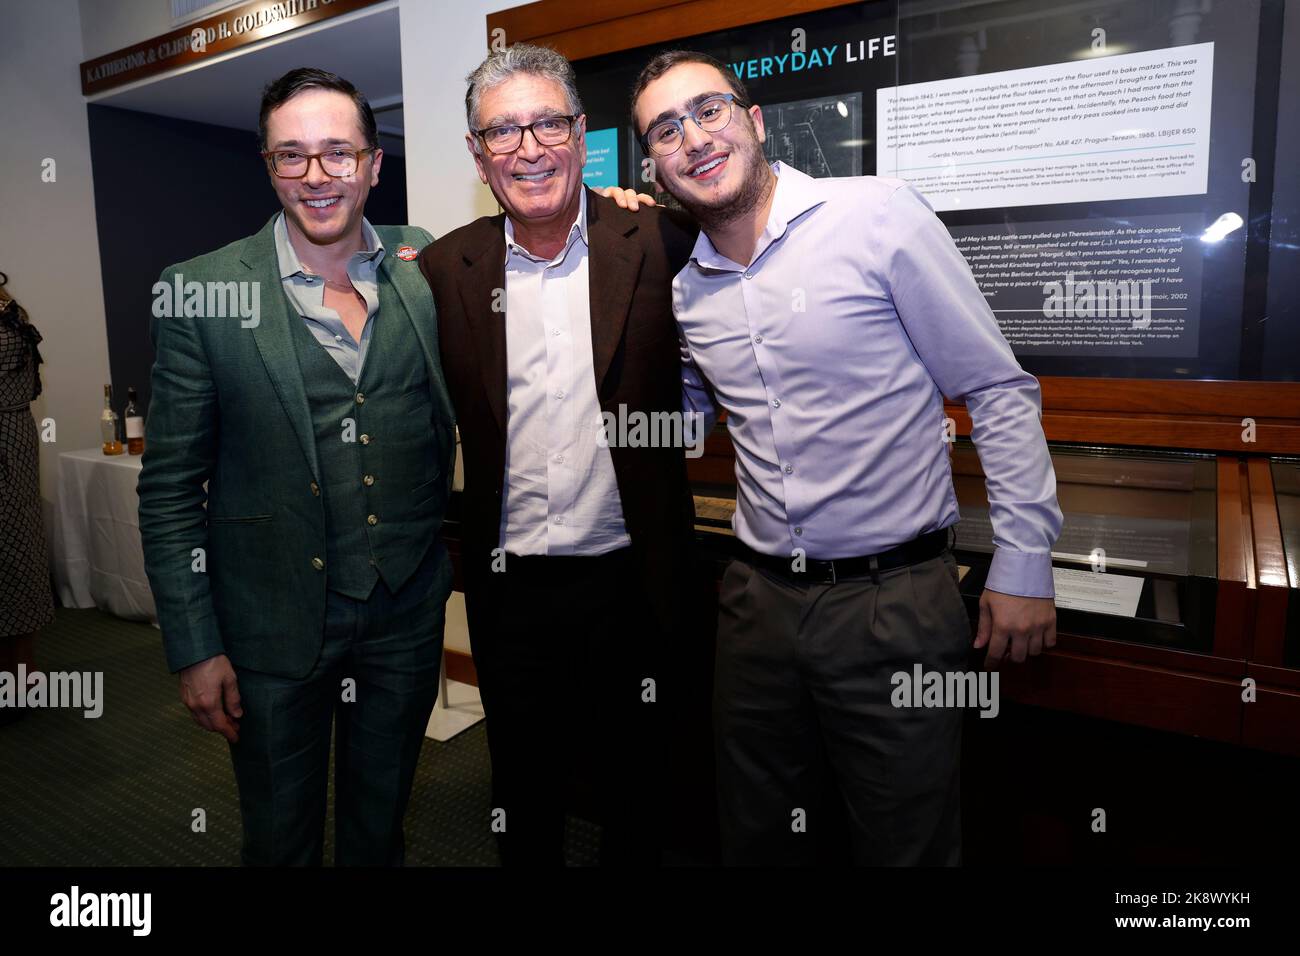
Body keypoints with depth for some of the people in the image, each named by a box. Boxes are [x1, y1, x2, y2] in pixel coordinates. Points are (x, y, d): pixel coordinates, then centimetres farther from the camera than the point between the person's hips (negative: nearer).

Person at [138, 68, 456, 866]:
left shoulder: (429, 268, -1)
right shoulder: (199, 291, -8)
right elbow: (169, 489, -5)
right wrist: (195, 648, -6)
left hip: (406, 611, 2)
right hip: (273, 621, -1)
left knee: (381, 828, 22)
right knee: (281, 838, 19)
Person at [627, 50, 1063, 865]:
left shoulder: (880, 213, -9)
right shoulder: (683, 286, 6)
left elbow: (998, 391, -6)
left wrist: (1024, 562, -8)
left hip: (896, 600, -4)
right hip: (758, 602, 5)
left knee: (909, 843, 14)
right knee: (758, 837, 21)